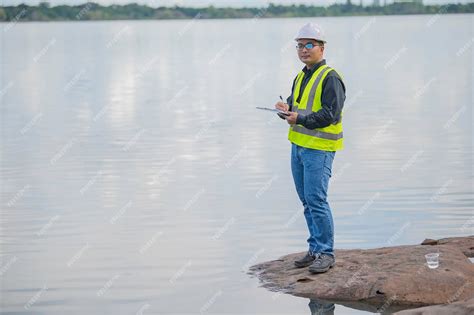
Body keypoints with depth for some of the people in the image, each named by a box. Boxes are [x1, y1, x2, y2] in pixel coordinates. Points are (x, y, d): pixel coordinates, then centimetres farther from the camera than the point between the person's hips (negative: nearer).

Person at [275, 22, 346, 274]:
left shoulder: (330, 78, -11)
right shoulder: (300, 77, 17)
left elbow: (331, 114, -19)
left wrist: (300, 117, -24)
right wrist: (286, 109, -2)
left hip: (319, 148, -9)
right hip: (298, 146, 9)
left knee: (316, 200, -12)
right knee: (307, 201, 11)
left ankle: (326, 253, -5)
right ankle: (315, 250, 19)